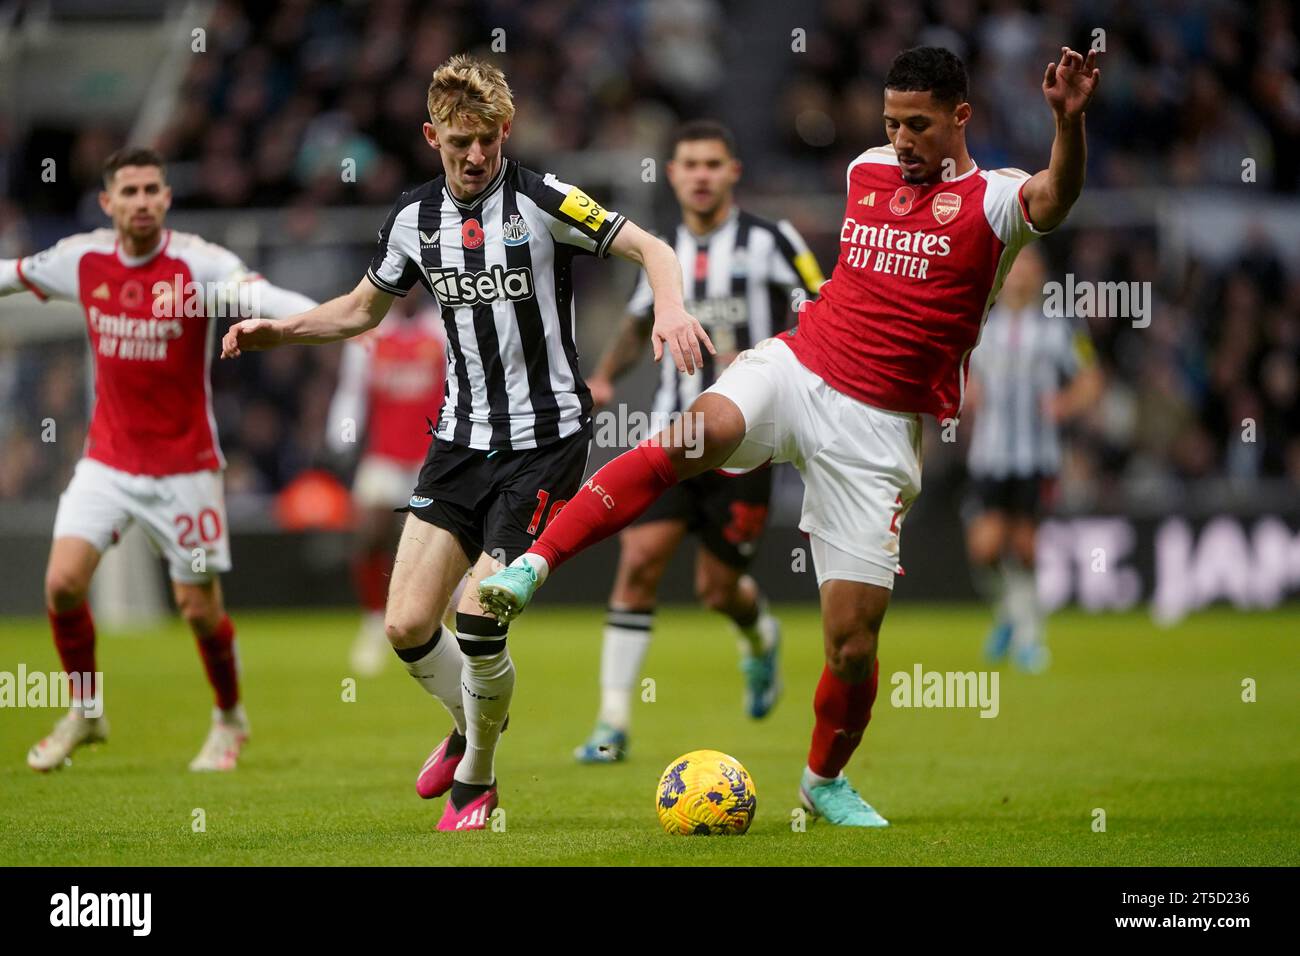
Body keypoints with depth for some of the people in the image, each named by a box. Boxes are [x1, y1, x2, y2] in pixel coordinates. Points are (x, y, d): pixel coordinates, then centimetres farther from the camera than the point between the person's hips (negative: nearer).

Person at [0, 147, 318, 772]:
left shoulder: (197, 264, -17)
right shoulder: (83, 259, -3)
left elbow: (262, 297, -35)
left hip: (184, 464, -3)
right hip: (108, 458, 3)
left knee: (199, 608, 2)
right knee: (63, 582, -10)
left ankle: (229, 720, 29)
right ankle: (85, 710, 14)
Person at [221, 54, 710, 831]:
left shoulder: (541, 200, -11)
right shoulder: (415, 219, 5)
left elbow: (651, 249, -13)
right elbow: (363, 309, 21)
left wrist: (671, 308, -33)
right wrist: (275, 331, 9)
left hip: (545, 441, -5)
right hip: (463, 439, 5)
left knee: (481, 620, -15)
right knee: (407, 625, -2)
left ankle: (476, 781, 9)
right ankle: (474, 728, 29)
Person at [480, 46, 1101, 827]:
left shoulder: (992, 200, -5)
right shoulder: (866, 171, 11)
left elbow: (1054, 199, -29)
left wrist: (1070, 120, -48)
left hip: (877, 430, -3)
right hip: (796, 370, 3)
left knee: (853, 643, -4)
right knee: (691, 438, -32)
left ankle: (825, 780, 24)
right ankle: (531, 567, -38)